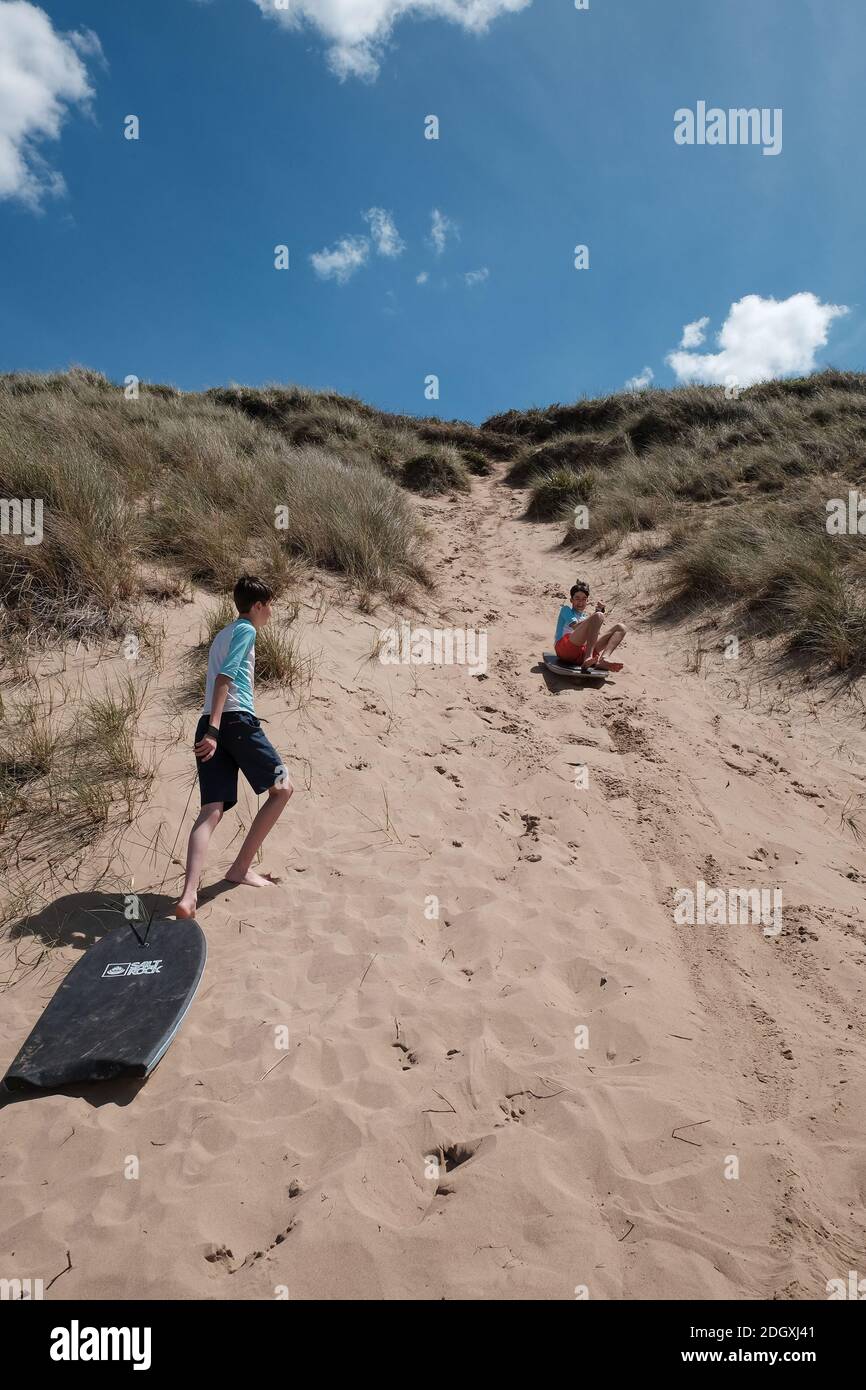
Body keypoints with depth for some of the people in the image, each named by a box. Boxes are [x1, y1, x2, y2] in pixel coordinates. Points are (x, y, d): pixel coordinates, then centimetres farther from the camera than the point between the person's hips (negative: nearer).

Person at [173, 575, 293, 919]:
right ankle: (241, 868, 7)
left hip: (210, 726, 8)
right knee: (282, 788, 7)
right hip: (236, 720, -8)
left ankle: (188, 894, -22)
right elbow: (224, 677, -12)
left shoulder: (222, 635, 29)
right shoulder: (245, 630, 2)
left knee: (211, 810, -4)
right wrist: (214, 728, -22)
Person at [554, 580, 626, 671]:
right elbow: (576, 626, -2)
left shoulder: (586, 616, 35)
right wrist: (596, 614, -3)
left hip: (581, 655, 6)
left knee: (620, 628, -1)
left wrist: (599, 612, 8)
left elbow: (598, 634, 15)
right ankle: (588, 658, -37)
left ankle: (603, 659, -30)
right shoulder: (566, 609, 20)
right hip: (565, 649, -6)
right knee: (598, 616, -22)